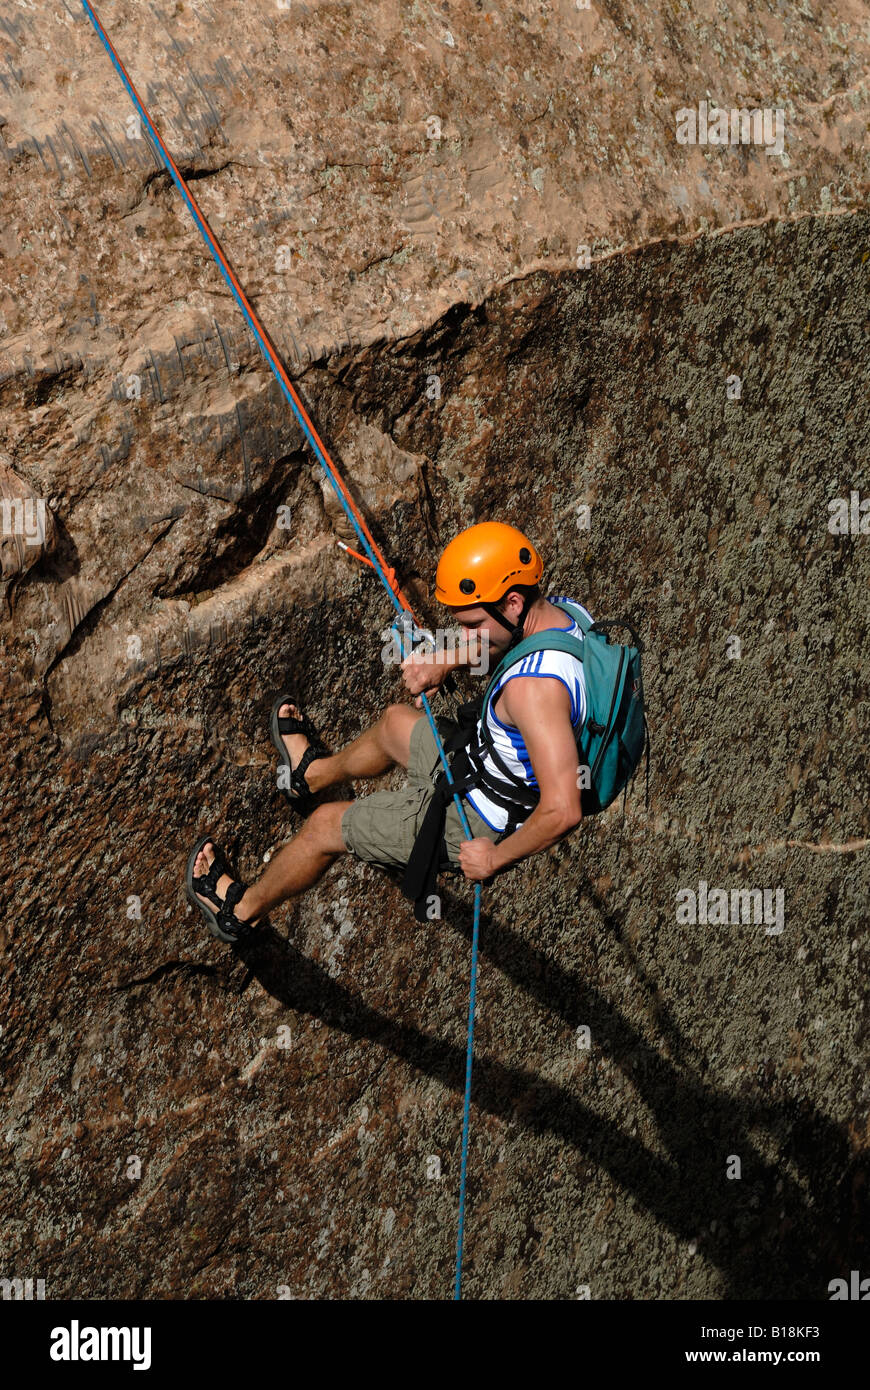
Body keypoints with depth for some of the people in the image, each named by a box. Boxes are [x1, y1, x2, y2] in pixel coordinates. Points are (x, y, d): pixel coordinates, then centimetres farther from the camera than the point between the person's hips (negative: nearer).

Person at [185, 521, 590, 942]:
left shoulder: (535, 687, -39)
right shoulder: (565, 611, -11)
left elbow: (562, 811, -43)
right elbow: (495, 638, 13)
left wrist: (496, 858, -27)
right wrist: (442, 660, -4)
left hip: (471, 827, -9)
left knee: (326, 824, 10)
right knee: (394, 722, 31)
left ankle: (242, 909, 37)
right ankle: (314, 773, 63)